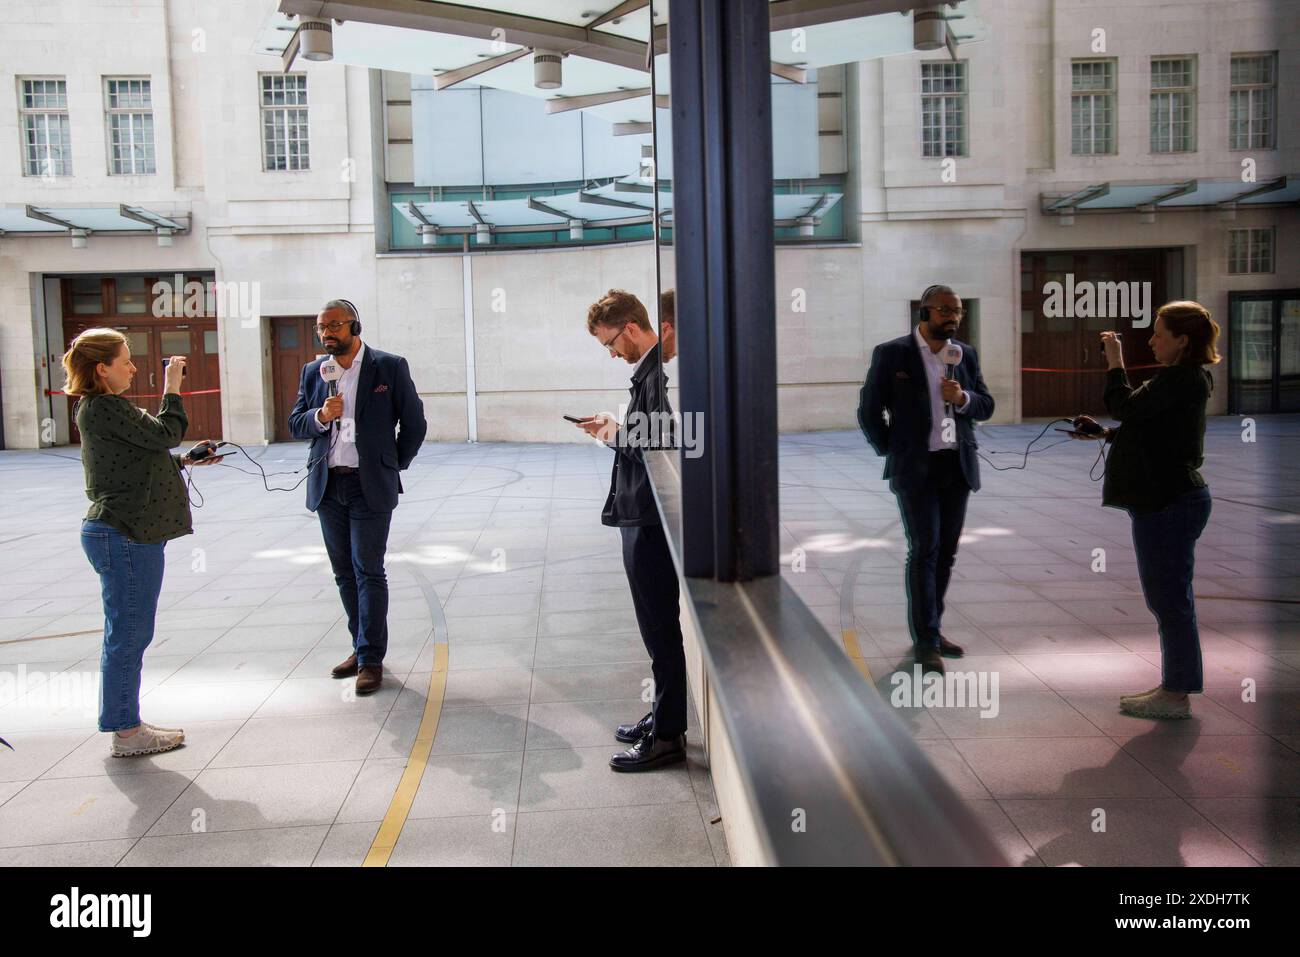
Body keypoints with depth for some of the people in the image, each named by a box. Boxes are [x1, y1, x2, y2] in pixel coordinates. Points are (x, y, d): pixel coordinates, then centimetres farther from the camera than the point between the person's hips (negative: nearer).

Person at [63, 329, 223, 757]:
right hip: (124, 537, -11)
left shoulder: (104, 408, 18)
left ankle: (126, 725, 24)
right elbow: (164, 434, -18)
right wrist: (172, 386, -7)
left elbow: (142, 461, 23)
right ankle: (125, 732, 6)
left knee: (128, 634, 15)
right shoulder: (102, 408, -15)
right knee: (128, 633, -3)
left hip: (128, 533, 11)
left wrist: (186, 460, 15)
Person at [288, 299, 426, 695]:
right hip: (327, 486, 5)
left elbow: (414, 424, 0)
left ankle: (371, 659, 2)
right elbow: (295, 424, 7)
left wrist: (392, 467, 2)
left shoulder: (390, 367, -4)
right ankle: (362, 647, 24)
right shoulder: (313, 371, 8)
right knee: (344, 573, 12)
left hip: (370, 486, -5)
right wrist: (321, 416, -13)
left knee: (369, 572, -4)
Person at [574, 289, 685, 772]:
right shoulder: (649, 370, 14)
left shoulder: (660, 373, -17)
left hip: (651, 522, -10)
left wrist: (618, 434, -12)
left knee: (661, 628, 0)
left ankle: (667, 736, 10)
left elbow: (667, 443, -25)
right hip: (642, 516, 10)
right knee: (659, 627, 18)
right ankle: (663, 717, 30)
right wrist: (614, 428, 11)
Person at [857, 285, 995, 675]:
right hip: (916, 468, -5)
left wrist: (962, 397, -9)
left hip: (957, 466, 5)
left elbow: (986, 406, 12)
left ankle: (929, 628, 21)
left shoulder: (966, 354, 9)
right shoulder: (891, 354, -4)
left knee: (946, 551, 8)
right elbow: (869, 412, -1)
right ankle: (925, 643, -6)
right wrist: (893, 455, -1)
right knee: (924, 550, -9)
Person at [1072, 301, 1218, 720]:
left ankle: (1176, 696, 5)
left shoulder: (1182, 379, -16)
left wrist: (1114, 362, -7)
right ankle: (1173, 686, 26)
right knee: (1167, 598, 16)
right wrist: (1103, 432, 13)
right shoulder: (1182, 378, 18)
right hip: (1169, 500, 11)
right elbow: (1151, 432, 23)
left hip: (1170, 504, -11)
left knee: (1170, 599, -4)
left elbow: (1126, 407, -19)